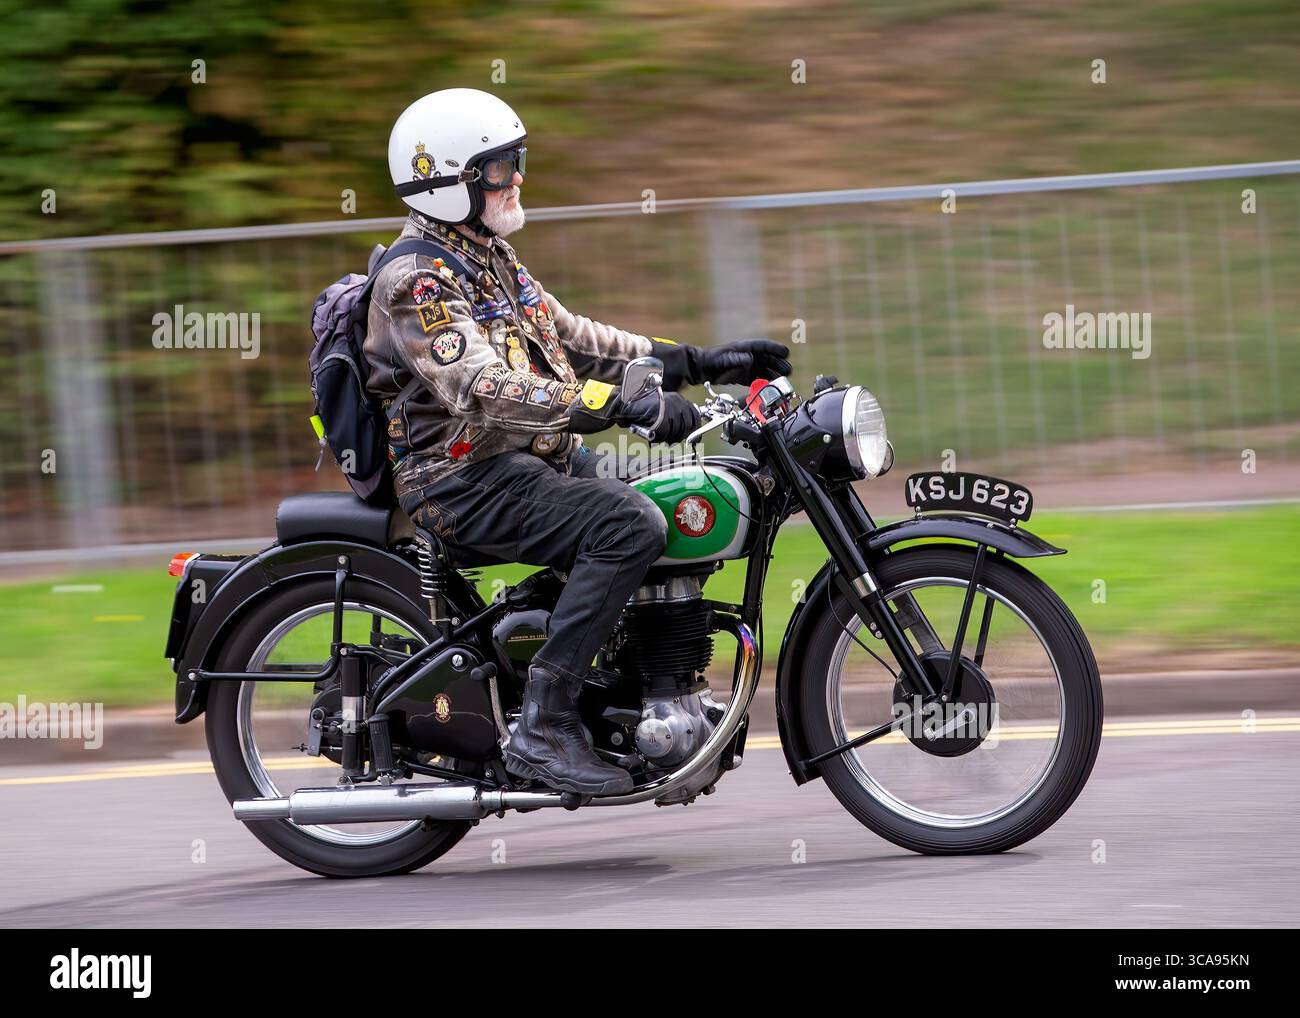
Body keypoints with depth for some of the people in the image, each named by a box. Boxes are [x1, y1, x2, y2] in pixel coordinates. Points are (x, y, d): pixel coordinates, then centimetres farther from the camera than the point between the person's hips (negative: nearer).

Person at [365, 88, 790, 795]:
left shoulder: (492, 262, 18)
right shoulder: (419, 282, -15)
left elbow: (575, 340, 21)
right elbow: (483, 391, -29)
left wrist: (699, 364, 12)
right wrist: (616, 405, -37)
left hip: (539, 460, 10)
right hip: (467, 481, -10)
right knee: (632, 526, -28)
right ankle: (543, 727, -29)